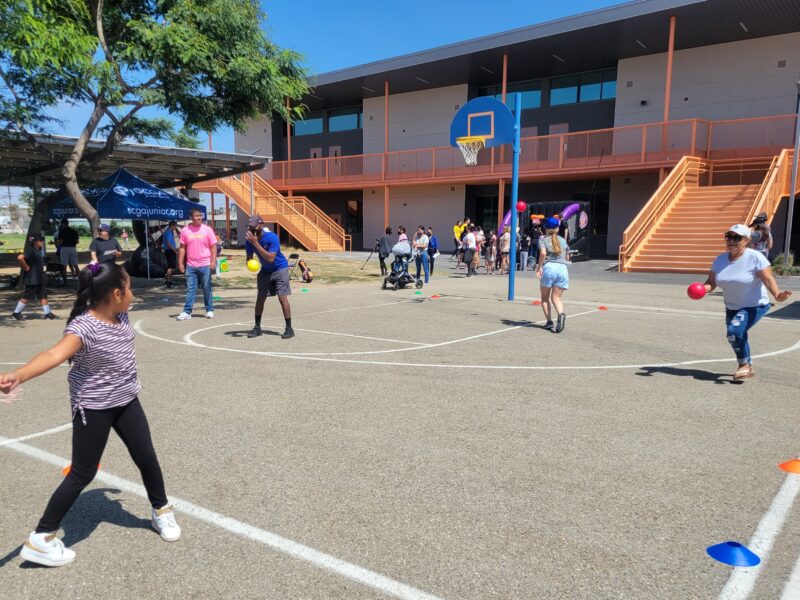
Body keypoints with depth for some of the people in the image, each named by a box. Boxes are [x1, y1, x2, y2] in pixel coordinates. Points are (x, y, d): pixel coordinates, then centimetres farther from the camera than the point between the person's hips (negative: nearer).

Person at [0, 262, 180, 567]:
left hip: (126, 401, 7)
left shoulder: (120, 315, -5)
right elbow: (55, 354, -48)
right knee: (82, 474, 3)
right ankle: (40, 539, 22)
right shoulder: (84, 326, -29)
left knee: (147, 459, 12)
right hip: (93, 408, -7)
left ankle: (160, 510, 36)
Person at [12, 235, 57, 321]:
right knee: (27, 297, -1)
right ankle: (16, 312, 12)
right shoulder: (30, 250, -19)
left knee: (43, 295, 10)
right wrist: (26, 267, -22)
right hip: (31, 279, -9)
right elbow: (20, 258, -31)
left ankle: (47, 313, 14)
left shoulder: (37, 250, 11)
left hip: (39, 278, 9)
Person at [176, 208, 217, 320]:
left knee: (207, 289, 7)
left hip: (205, 265, -1)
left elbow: (213, 247, -1)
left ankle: (209, 310, 17)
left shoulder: (207, 230, -1)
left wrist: (213, 261, -11)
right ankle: (187, 312, 6)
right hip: (190, 265, 1)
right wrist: (180, 262, 0)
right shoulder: (185, 230, 3)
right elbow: (182, 247, 7)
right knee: (190, 289, 3)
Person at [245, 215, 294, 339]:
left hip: (280, 269, -5)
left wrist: (256, 243, -37)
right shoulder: (249, 241, -10)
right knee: (260, 298, 3)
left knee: (282, 298, -12)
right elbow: (249, 258, 2)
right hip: (265, 270, 5)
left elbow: (271, 258, -35)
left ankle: (289, 329, -6)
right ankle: (257, 327, 14)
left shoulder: (272, 237, -27)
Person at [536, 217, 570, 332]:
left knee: (545, 297, 10)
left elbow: (543, 253, -13)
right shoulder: (563, 240, 19)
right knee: (556, 297, 3)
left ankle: (549, 321, -1)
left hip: (549, 267, -3)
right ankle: (561, 314, -26)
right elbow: (567, 258, 21)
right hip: (563, 268, 3)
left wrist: (539, 267, -8)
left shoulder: (543, 239, 6)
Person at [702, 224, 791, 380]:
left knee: (734, 330, -26)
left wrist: (776, 295, -42)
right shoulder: (720, 259, -2)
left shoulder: (755, 257, -18)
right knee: (738, 338, 17)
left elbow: (768, 279, -24)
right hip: (732, 307, 7)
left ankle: (744, 365, -3)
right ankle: (748, 368, 42)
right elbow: (711, 283, -3)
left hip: (755, 306, -6)